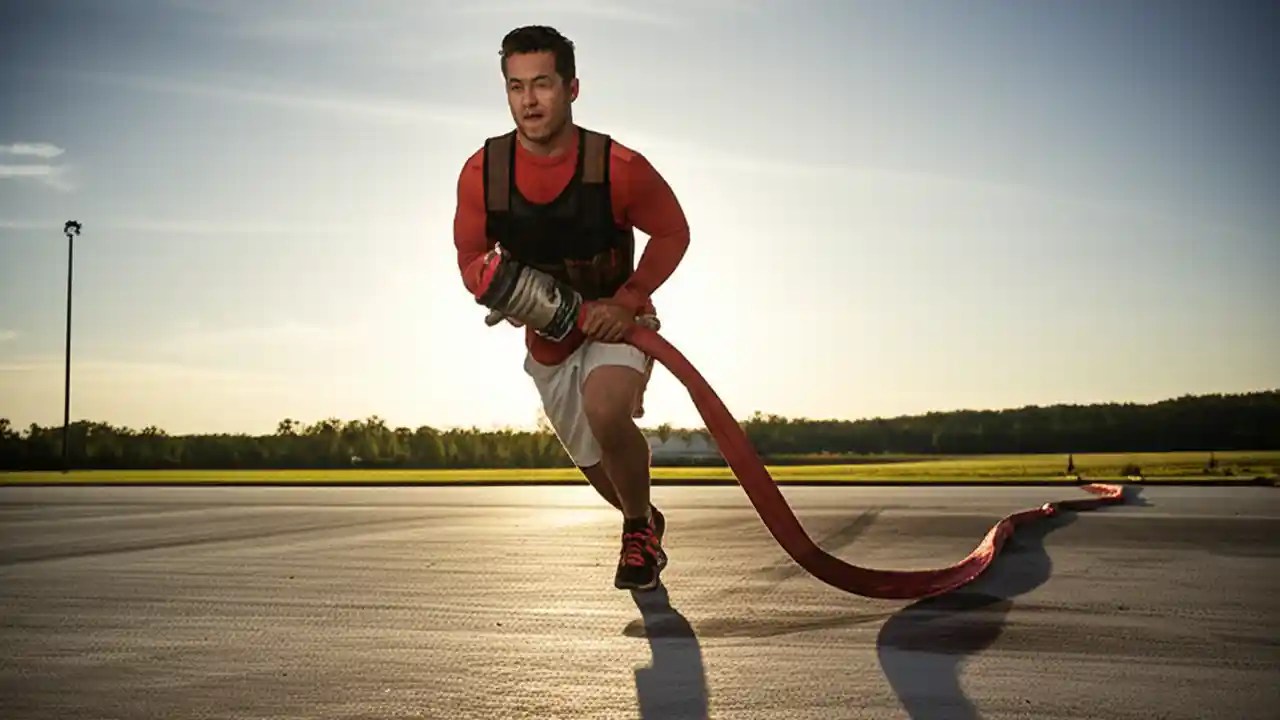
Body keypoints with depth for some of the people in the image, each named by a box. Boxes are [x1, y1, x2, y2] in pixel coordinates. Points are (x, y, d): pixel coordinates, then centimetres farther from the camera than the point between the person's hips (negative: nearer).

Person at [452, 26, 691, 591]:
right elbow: (470, 257, -2)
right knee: (595, 463, 17)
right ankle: (646, 522, 52)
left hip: (617, 321, -4)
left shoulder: (619, 167, -24)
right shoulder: (483, 172, -16)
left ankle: (638, 528, -6)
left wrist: (628, 301, -22)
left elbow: (672, 233, -10)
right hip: (547, 338, 4)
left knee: (606, 412, -35)